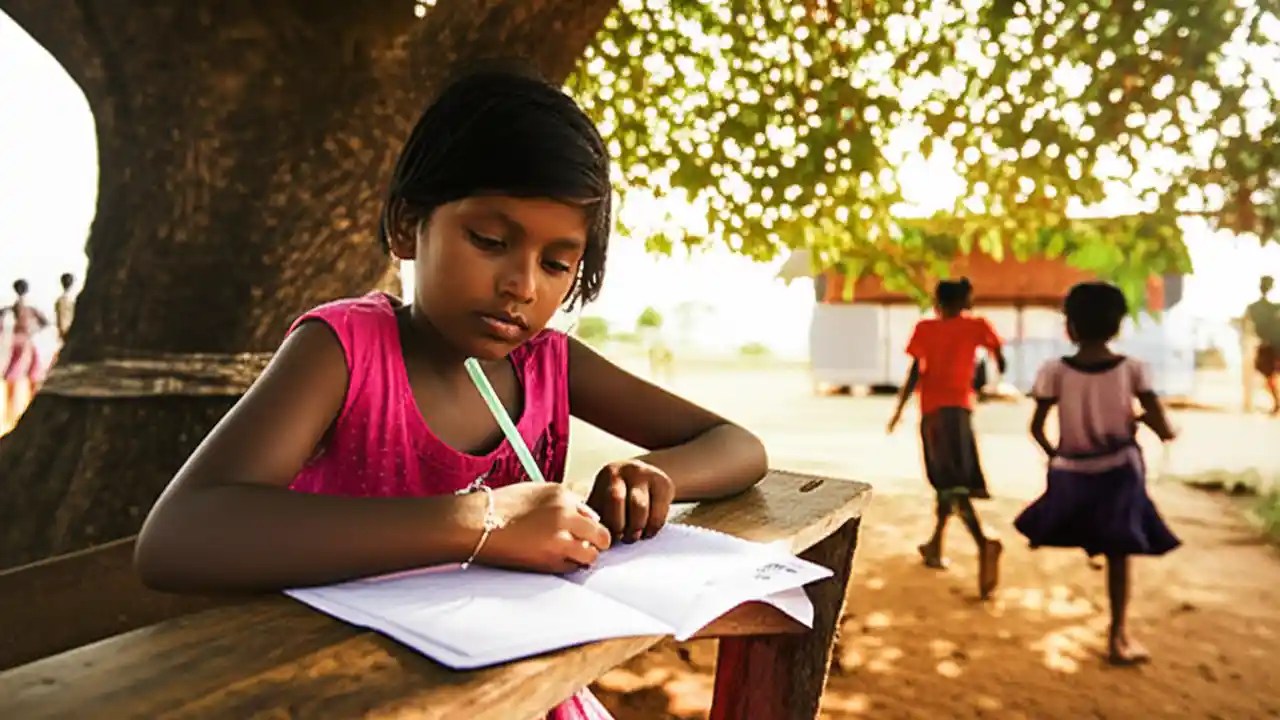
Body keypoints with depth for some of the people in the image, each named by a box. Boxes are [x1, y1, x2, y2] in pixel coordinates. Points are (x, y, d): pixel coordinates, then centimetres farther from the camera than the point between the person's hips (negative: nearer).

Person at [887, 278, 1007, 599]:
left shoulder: (925, 328, 2)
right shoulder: (976, 325, 6)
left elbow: (915, 372, -4)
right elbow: (1000, 360, -4)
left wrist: (899, 409, 3)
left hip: (934, 409, -2)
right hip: (961, 406, 2)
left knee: (952, 484, -7)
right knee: (952, 480, 17)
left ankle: (984, 543, -29)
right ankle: (934, 546, 22)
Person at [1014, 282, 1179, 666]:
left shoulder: (1055, 371, -10)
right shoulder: (1132, 369, -8)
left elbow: (1037, 427, -6)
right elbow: (1165, 431, -9)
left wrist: (1054, 454, 13)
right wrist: (1142, 419, 12)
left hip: (1071, 471, 0)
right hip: (1119, 471, 1)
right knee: (1117, 553, 10)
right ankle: (1117, 634, 15)